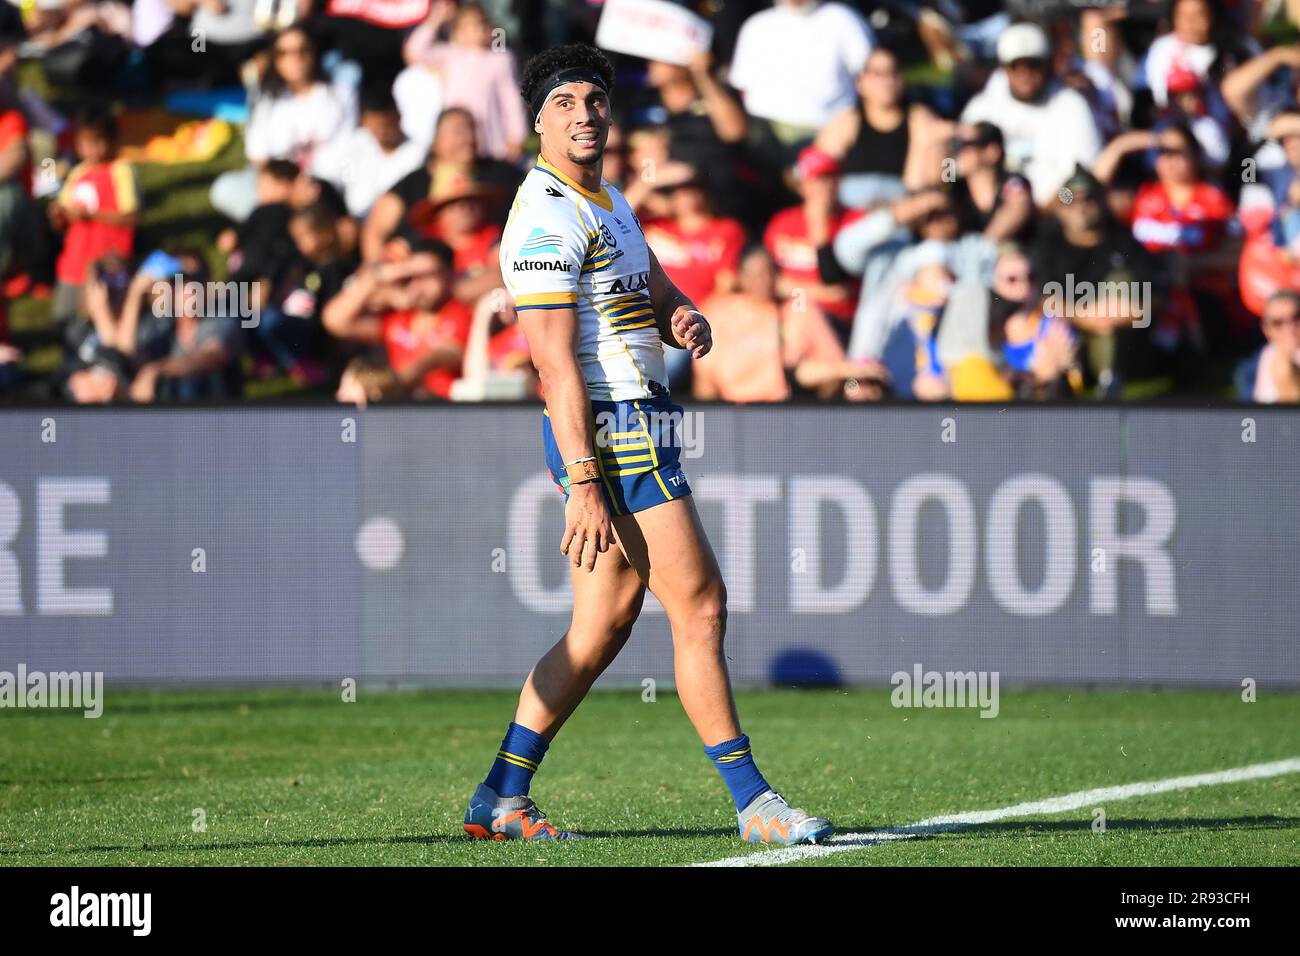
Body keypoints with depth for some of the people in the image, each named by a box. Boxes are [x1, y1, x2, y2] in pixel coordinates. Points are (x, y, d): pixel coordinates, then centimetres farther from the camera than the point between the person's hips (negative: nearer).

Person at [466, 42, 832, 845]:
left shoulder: (609, 203, 17)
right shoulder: (547, 220, -15)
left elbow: (658, 294, 23)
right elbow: (555, 361, -20)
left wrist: (685, 319, -3)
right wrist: (582, 484, -24)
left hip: (636, 421, 10)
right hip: (613, 432, -10)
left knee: (602, 627, 10)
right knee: (700, 606, -7)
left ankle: (502, 799, 13)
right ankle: (753, 803, -3)